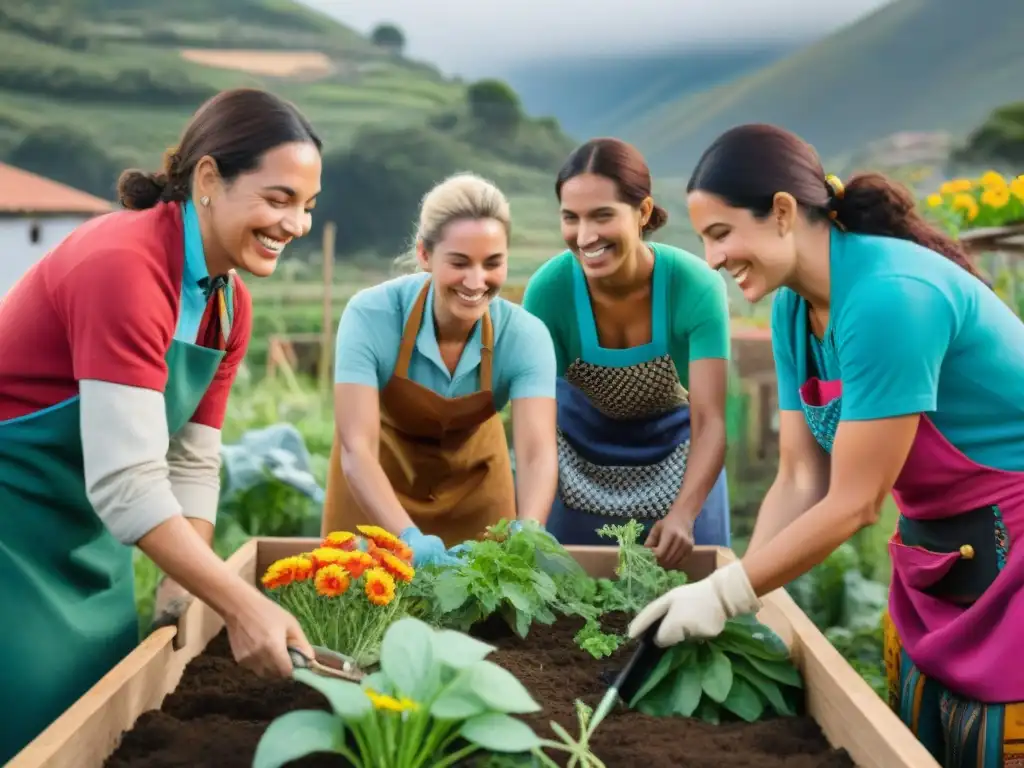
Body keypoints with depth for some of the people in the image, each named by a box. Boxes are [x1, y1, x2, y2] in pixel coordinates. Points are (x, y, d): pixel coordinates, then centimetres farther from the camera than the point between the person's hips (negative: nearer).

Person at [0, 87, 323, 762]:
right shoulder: (123, 265, -27)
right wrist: (245, 606, -32)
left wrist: (192, 599, -6)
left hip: (89, 541, 8)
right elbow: (127, 481, -32)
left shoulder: (231, 304, 1)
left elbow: (191, 464, 3)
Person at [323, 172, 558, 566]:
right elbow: (356, 448, -37)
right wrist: (411, 539, -52)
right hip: (377, 478, -1)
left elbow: (537, 452, -35)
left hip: (473, 478, 1)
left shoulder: (524, 335, -26)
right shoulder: (371, 315, -31)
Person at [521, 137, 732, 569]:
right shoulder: (547, 290, -26)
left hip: (675, 454, 0)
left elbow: (709, 423, -31)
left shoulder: (696, 286, -29)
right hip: (581, 454, 1)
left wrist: (683, 515, -48)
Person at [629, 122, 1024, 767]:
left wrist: (726, 595, -15)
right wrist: (730, 592, -9)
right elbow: (800, 481, 0)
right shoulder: (794, 308, -1)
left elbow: (854, 502, -23)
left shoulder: (889, 297, -27)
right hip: (934, 560, 8)